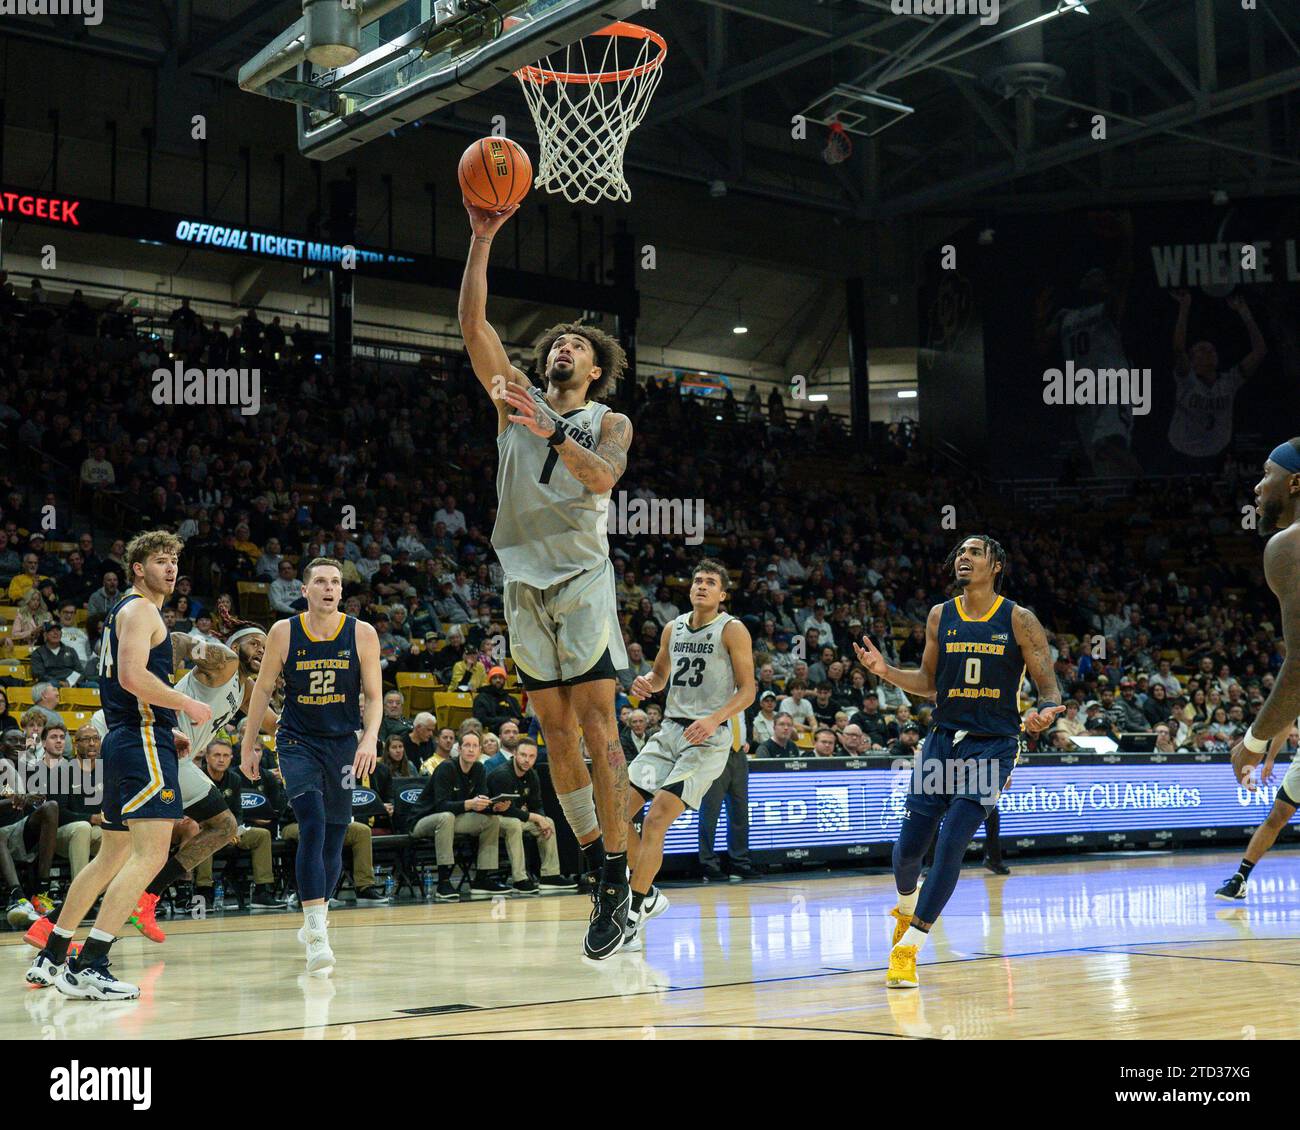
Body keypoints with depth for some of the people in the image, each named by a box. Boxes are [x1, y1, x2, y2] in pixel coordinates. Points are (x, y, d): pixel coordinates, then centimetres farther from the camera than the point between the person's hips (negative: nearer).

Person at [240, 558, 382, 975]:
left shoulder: (361, 634, -3)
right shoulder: (284, 632, -4)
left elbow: (374, 696, 0)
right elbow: (263, 689, 6)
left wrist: (370, 738, -17)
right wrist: (249, 745, 8)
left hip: (344, 742, 2)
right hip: (297, 740, -2)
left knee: (333, 837, 9)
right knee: (312, 823, -20)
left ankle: (315, 919, 30)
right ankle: (317, 932, -26)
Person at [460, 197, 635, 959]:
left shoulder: (609, 422, 6)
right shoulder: (517, 400, 13)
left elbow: (603, 477, -15)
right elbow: (474, 325, 3)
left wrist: (549, 433, -27)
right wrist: (482, 240, -5)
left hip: (583, 577, -4)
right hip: (526, 582, 4)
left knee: (597, 725, -10)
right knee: (556, 732, 4)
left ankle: (619, 882, -9)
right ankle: (598, 865, 12)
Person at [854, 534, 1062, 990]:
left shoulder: (1019, 620, -4)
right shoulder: (940, 617, 6)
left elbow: (1049, 686, -2)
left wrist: (1044, 712, -25)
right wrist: (886, 672, -3)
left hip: (992, 747, -4)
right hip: (943, 740, 4)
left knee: (951, 844, -13)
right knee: (908, 845, 3)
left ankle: (909, 945, -4)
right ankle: (907, 905, 37)